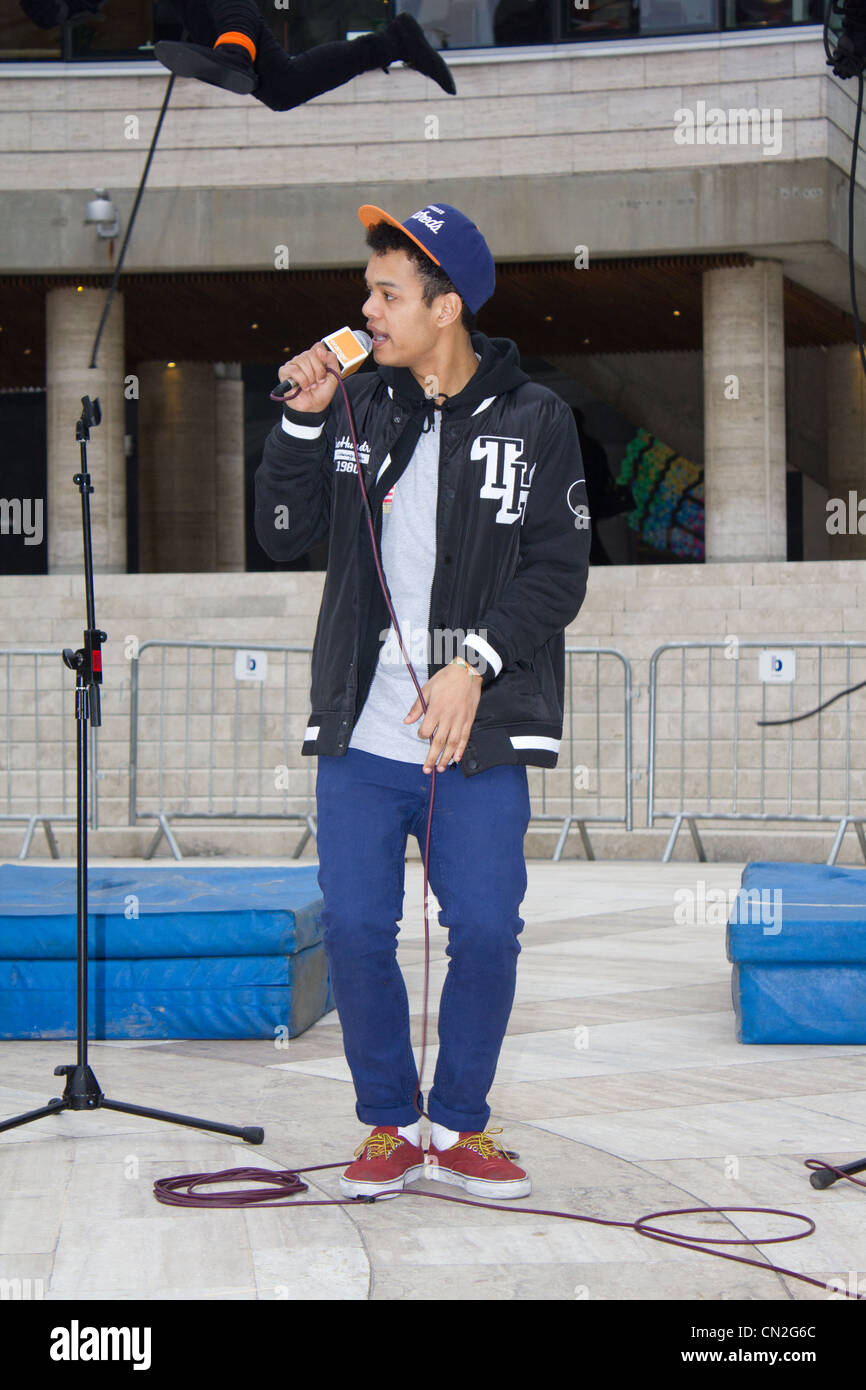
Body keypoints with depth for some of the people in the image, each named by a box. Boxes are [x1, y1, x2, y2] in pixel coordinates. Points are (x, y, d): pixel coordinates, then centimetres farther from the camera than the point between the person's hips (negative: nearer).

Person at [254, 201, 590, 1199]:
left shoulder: (534, 421, 1)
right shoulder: (357, 407, 9)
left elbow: (559, 573, -3)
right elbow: (283, 535, 7)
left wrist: (473, 663, -14)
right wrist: (303, 420, -4)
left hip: (478, 737, -2)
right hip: (360, 737, 2)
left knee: (486, 932, -4)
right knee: (354, 929, -1)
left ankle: (459, 1126, 16)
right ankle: (389, 1125, 17)